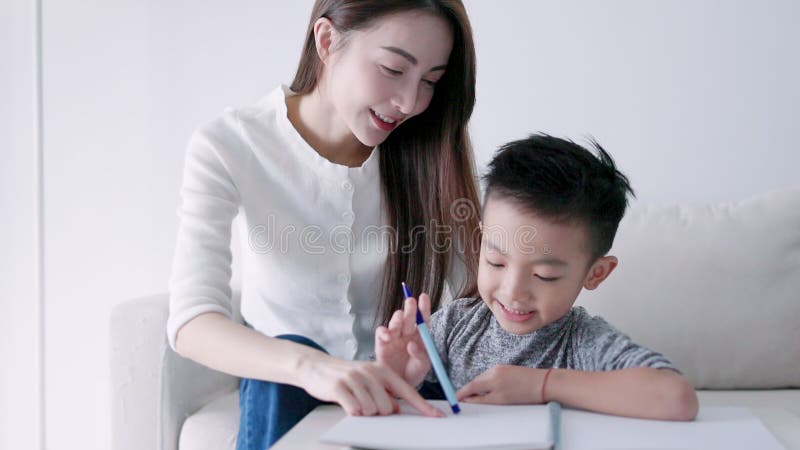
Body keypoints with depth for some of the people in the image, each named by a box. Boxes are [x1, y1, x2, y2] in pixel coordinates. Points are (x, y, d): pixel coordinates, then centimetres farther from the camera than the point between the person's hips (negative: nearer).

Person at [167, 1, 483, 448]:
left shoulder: (430, 149, -9)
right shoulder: (227, 148, -18)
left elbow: (473, 291, -8)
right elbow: (192, 321, -29)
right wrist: (311, 366, -49)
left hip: (401, 379, 2)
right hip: (280, 383, -1)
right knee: (293, 349, -33)